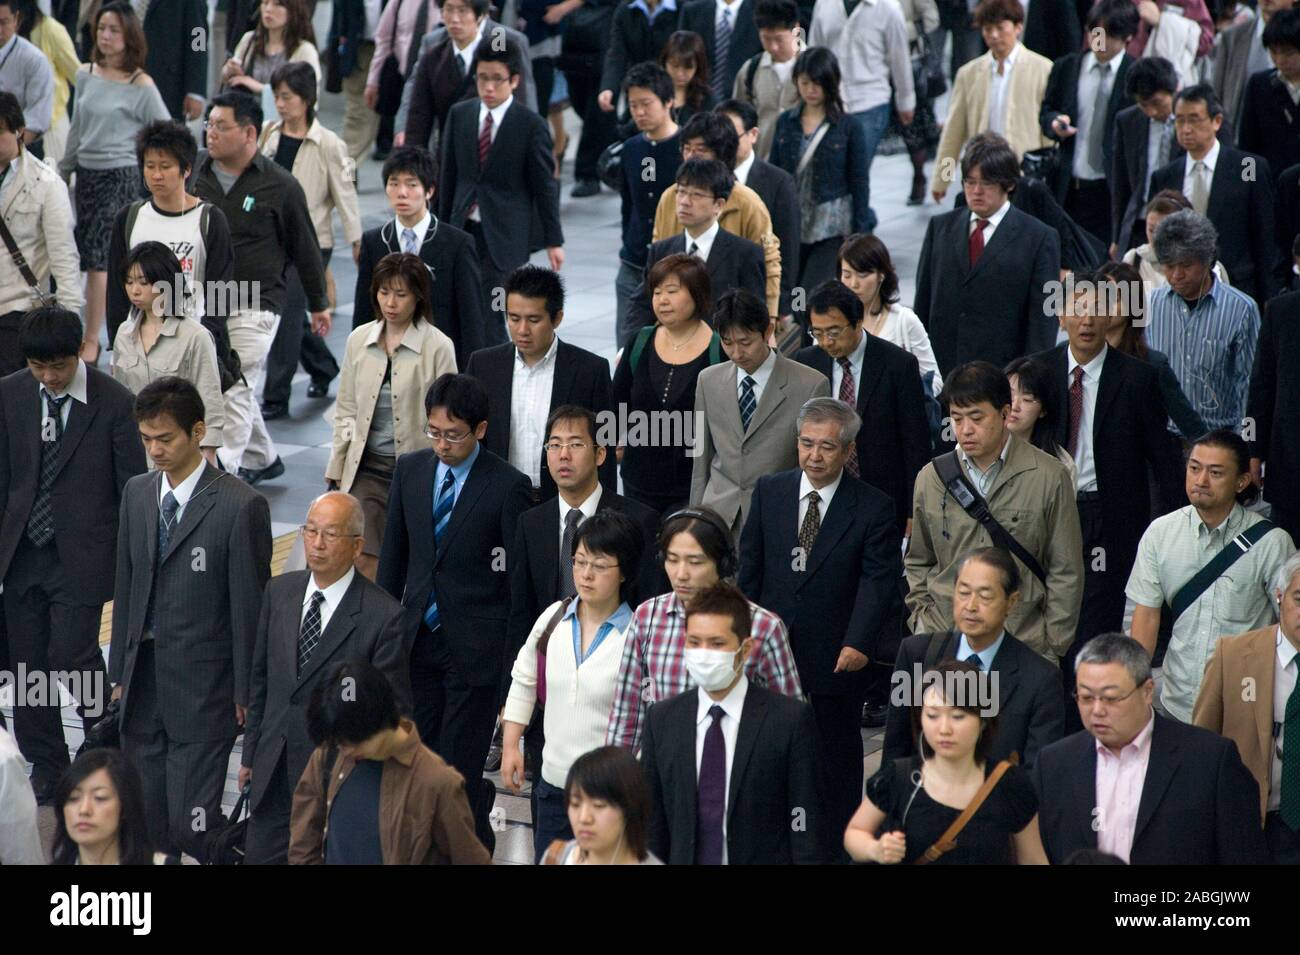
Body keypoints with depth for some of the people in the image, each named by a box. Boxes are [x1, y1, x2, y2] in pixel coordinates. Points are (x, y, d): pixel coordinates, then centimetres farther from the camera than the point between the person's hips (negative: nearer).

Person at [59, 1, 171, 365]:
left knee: (97, 257, -9)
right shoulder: (86, 76, 7)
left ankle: (91, 343, -6)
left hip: (120, 176, -5)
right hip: (87, 174, 5)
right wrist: (62, 170, 19)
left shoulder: (141, 86, -9)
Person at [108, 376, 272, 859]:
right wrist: (120, 670, 15)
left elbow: (249, 604, -8)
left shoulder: (240, 506, -11)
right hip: (143, 683, 6)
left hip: (202, 689, -6)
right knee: (146, 823, 7)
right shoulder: (137, 493, 9)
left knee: (191, 825, -10)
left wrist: (246, 693, -7)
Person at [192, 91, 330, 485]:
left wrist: (319, 304, 10)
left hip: (255, 304, -5)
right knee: (237, 389, 14)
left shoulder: (280, 186, -5)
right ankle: (262, 458, 31)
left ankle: (227, 467, -11)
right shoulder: (197, 175, 4)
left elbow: (304, 248, 4)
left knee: (234, 386, -12)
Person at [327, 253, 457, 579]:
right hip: (367, 466, 3)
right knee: (364, 561, -10)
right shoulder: (358, 340, 6)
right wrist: (336, 470, 10)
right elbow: (345, 410, 13)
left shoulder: (437, 347, -6)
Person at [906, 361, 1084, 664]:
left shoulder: (1049, 477, -1)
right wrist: (923, 622, 7)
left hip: (1024, 644, -2)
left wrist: (1052, 648, -1)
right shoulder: (931, 478, 8)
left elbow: (1066, 571, 2)